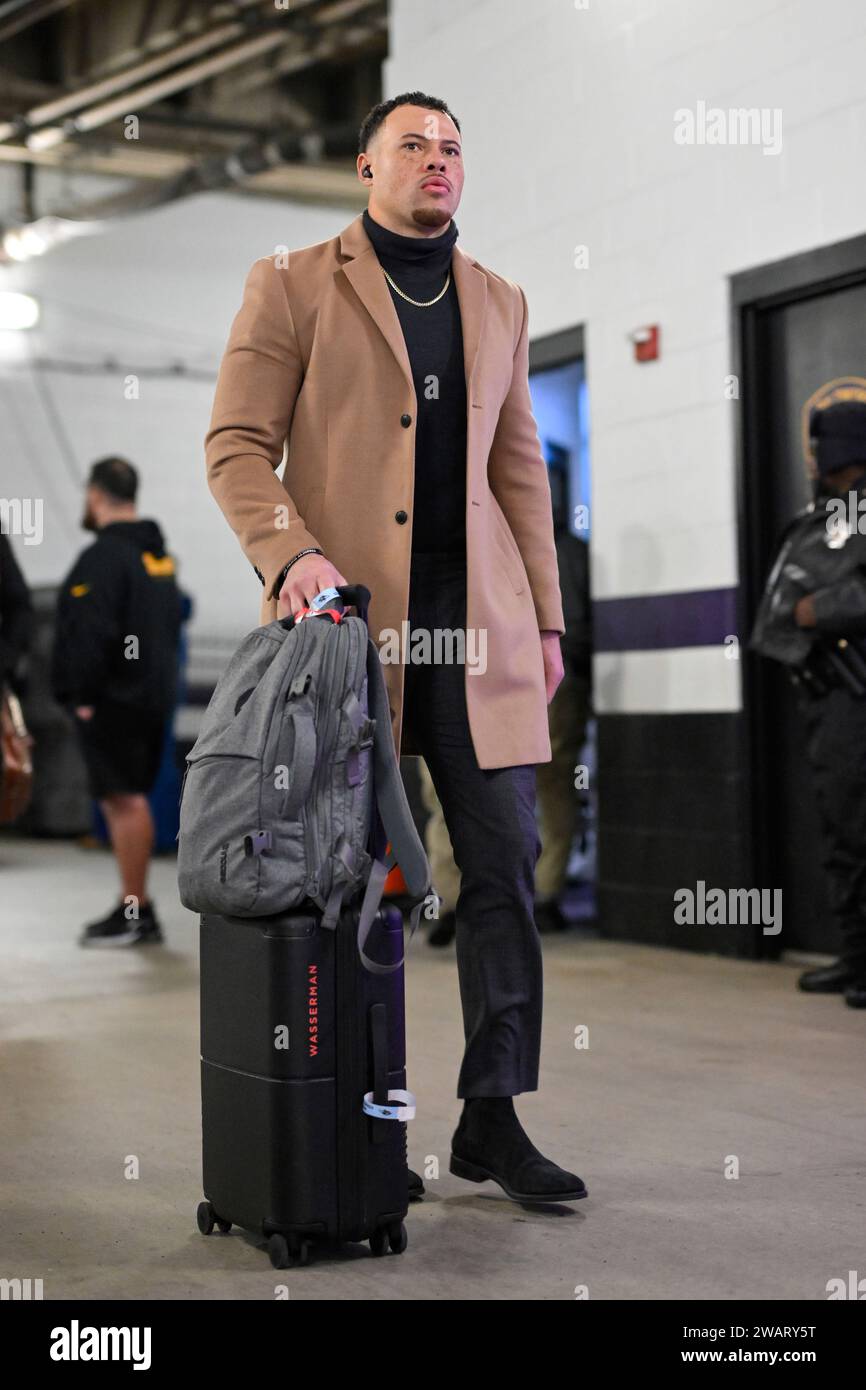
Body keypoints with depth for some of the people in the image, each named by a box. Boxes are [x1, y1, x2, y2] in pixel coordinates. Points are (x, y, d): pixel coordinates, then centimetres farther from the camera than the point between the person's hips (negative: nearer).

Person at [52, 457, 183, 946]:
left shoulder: (104, 556, -14)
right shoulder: (159, 554, 17)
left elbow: (92, 633, -22)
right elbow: (173, 623, 21)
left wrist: (84, 696, -17)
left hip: (114, 700, -9)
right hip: (154, 696, 9)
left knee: (123, 799, -7)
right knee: (132, 798, 13)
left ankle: (133, 912, -5)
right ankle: (138, 910, 18)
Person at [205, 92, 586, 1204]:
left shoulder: (498, 302, 18)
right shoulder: (292, 284, 6)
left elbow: (518, 467, 18)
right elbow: (236, 443, -1)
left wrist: (545, 616, 12)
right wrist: (287, 553, -18)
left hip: (474, 615, 4)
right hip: (346, 613, -3)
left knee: (505, 862, -1)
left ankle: (492, 1118, 8)